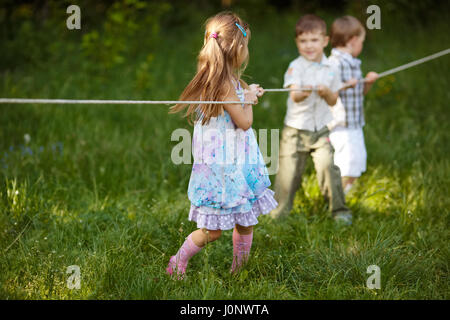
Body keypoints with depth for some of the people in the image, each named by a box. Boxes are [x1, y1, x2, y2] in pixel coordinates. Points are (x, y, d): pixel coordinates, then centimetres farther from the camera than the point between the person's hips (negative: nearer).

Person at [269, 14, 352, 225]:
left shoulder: (330, 69, 4)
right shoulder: (296, 67, -6)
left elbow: (333, 101, 8)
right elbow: (294, 95, -20)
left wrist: (326, 92, -15)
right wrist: (302, 93, -44)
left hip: (321, 130, 2)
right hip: (296, 130, -1)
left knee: (327, 165, -14)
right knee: (289, 171, 1)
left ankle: (339, 210, 0)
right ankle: (280, 212, 20)